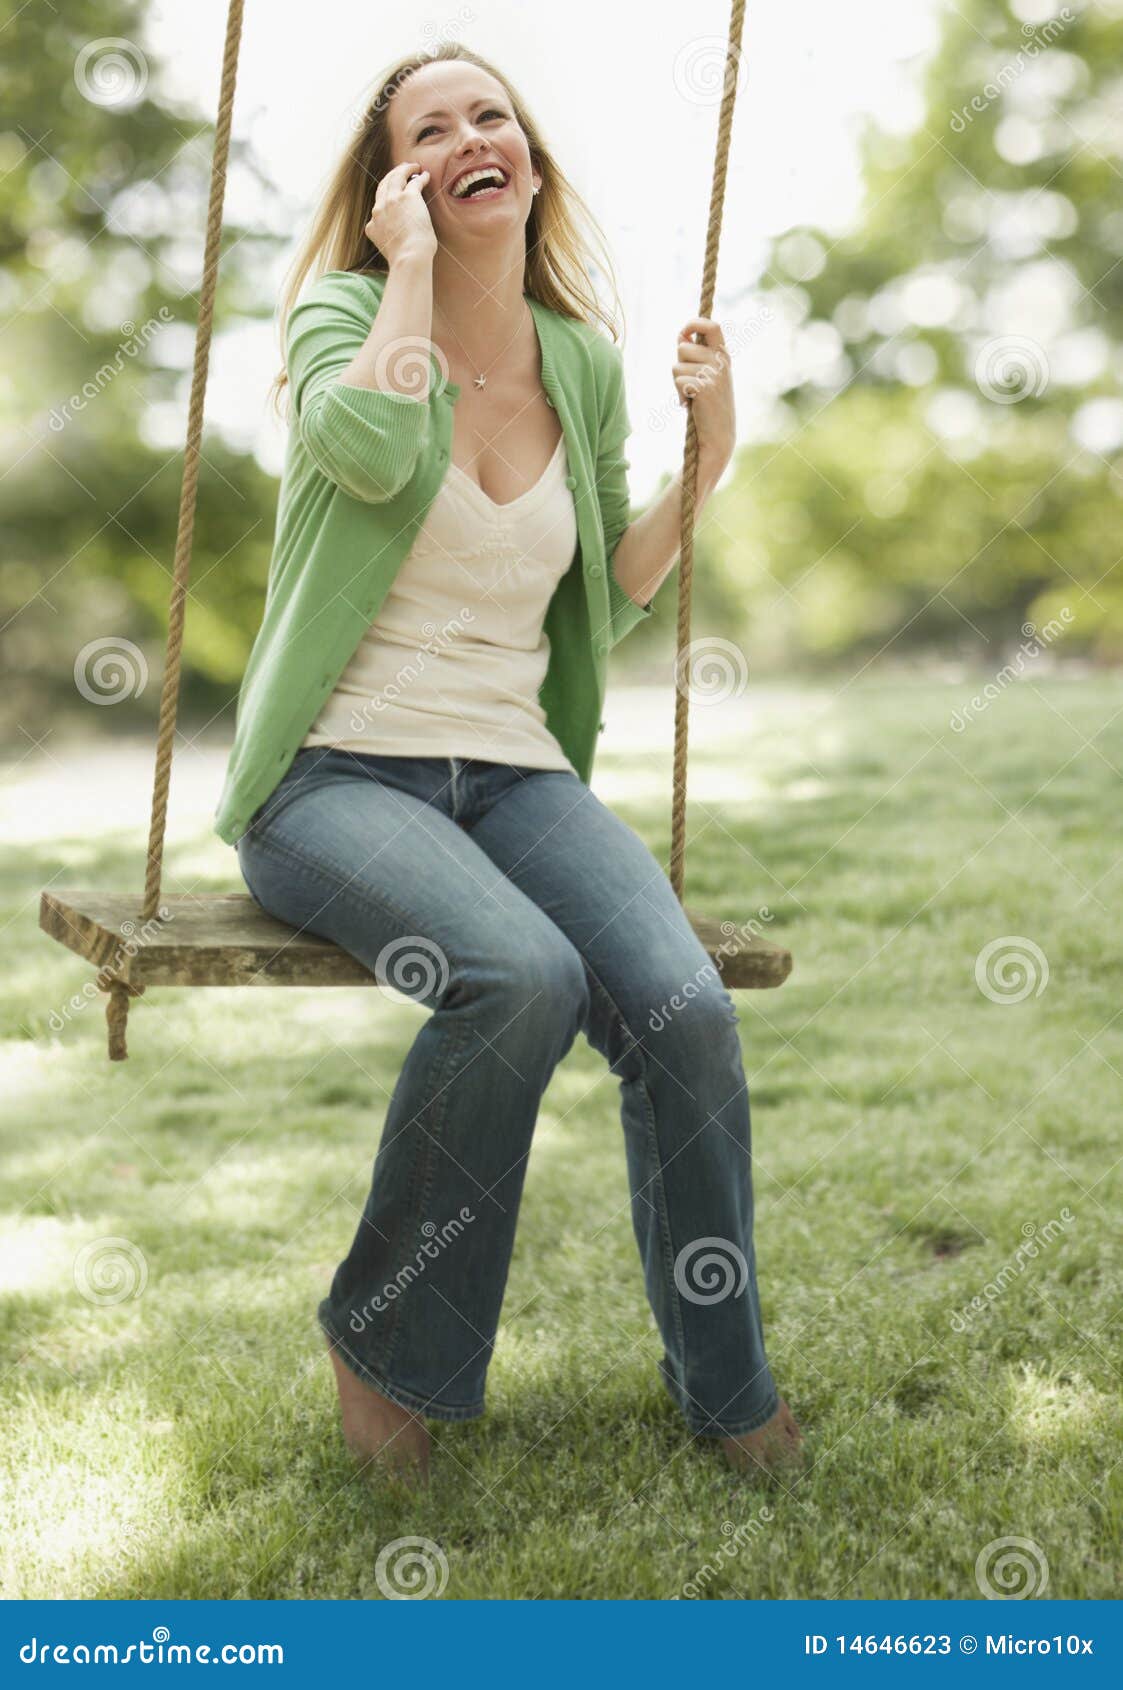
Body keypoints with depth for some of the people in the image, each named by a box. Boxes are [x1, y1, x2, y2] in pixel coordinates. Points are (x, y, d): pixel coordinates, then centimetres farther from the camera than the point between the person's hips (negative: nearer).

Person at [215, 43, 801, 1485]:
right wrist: (412, 264, -12)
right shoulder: (344, 311, 0)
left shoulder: (584, 364, 12)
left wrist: (706, 462, 6)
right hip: (336, 772, -4)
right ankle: (386, 1342, -9)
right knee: (524, 976, -33)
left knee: (686, 1007, -23)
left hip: (515, 773, 4)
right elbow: (374, 452, -26)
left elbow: (602, 608, 17)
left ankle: (722, 1381, 1)